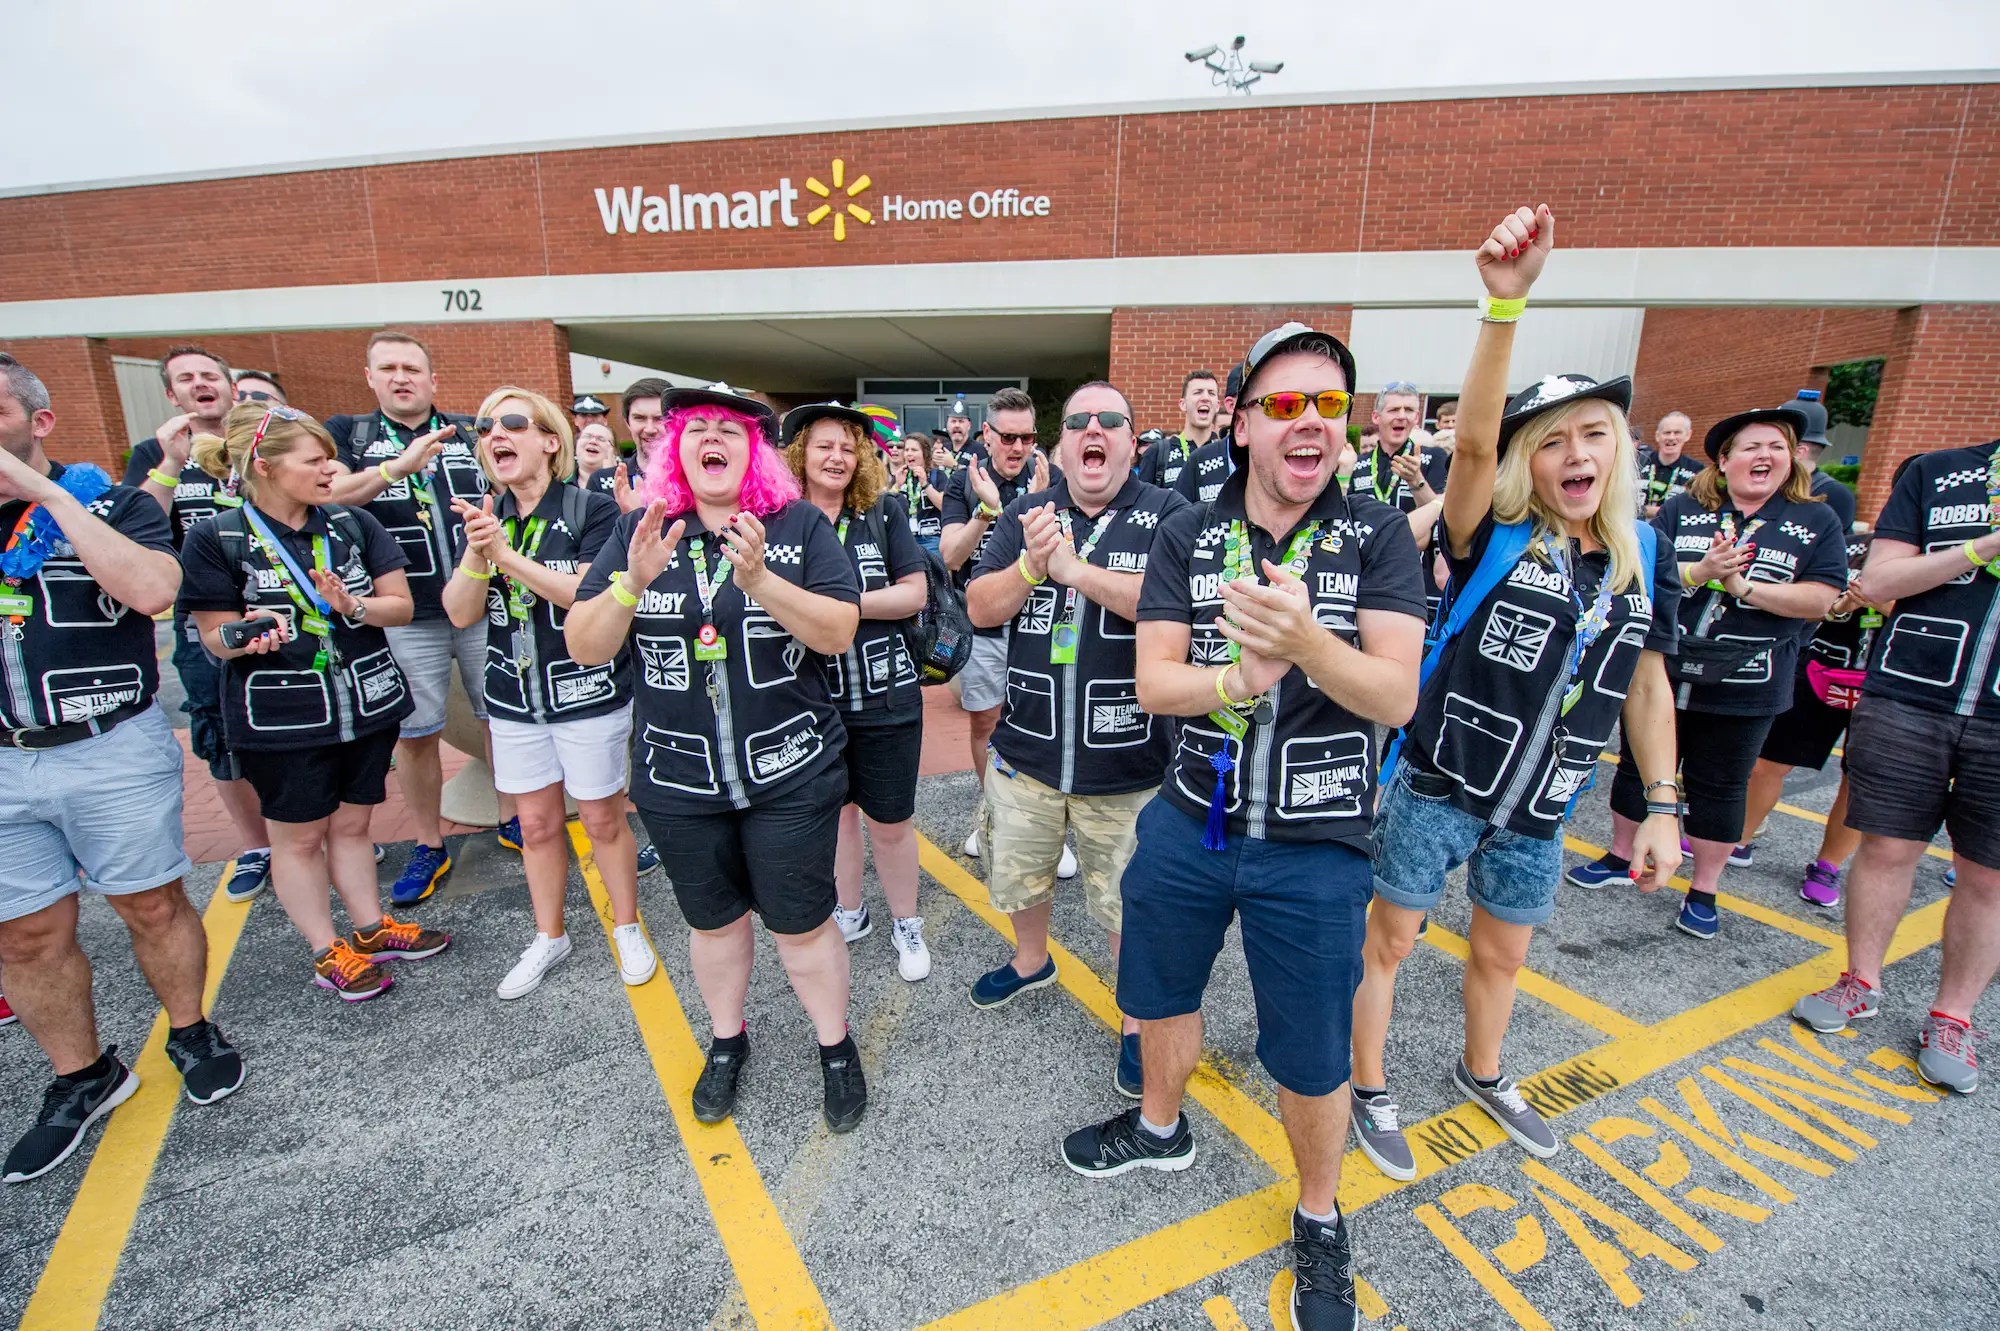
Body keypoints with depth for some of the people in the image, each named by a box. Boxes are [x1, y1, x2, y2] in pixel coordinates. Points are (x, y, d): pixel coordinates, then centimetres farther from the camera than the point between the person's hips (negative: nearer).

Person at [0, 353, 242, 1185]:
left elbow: (152, 590, -23)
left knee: (151, 905, 9)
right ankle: (81, 1079, 28)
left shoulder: (110, 502, -3)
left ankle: (190, 1031, 30)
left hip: (116, 751, -4)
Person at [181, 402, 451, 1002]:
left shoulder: (354, 523, 1)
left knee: (351, 823, 16)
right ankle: (327, 951, 25)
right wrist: (252, 635, -28)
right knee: (299, 835, 10)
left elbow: (401, 605, 0)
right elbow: (216, 639, -6)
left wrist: (353, 605, -20)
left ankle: (371, 928, 30)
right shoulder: (216, 539, -8)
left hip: (368, 701, 3)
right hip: (280, 719, -3)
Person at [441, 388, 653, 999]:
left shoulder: (592, 510, -10)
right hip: (514, 700, 5)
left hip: (589, 694, -5)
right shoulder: (481, 519, 5)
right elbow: (460, 613, -2)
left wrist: (506, 554, -24)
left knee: (603, 819, 8)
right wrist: (477, 552, -20)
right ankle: (549, 937, 33)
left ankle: (627, 927, 28)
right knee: (536, 823, 15)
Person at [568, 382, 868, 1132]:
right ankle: (727, 1040, 45)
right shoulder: (638, 532, 0)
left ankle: (836, 1047, 35)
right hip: (678, 783, 3)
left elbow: (840, 633, -14)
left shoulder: (800, 526, -6)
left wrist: (761, 580, -29)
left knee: (802, 925, 10)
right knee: (712, 920, 20)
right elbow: (585, 648, -4)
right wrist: (634, 581, -22)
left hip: (791, 776, -2)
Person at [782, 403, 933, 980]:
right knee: (835, 808, 19)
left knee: (890, 819, 8)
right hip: (811, 696, 1)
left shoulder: (884, 512, -2)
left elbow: (915, 592, -6)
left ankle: (906, 922, 31)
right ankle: (849, 913, 40)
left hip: (884, 695, -1)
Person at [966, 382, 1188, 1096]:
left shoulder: (1167, 515, -8)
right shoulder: (1026, 515, 3)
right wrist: (1031, 564, -20)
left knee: (1128, 903, 12)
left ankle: (1137, 1025, 37)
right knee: (1017, 876, 24)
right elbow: (980, 608, -2)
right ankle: (1031, 961, 55)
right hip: (1027, 750, 4)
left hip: (1126, 762, -4)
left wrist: (1075, 567, -26)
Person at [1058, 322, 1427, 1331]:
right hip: (1189, 823, 3)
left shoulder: (1377, 536, -8)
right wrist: (1242, 676, -29)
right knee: (1161, 995, 23)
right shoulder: (1187, 537, -4)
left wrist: (1304, 637, -35)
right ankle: (1161, 1127, 55)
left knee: (1311, 1062, 12)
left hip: (1314, 846, -2)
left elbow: (1395, 696, -17)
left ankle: (1319, 1222, 43)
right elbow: (1153, 684, -10)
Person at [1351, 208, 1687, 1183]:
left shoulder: (1644, 556, 2)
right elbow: (1473, 437, -31)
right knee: (1388, 940, 9)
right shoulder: (1493, 538, -12)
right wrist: (1505, 303, -42)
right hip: (1436, 788, -5)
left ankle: (1481, 1073, 51)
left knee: (1503, 954, 24)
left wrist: (1663, 806, 5)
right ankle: (1370, 1089, 32)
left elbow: (1646, 684, 8)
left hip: (1537, 812, 5)